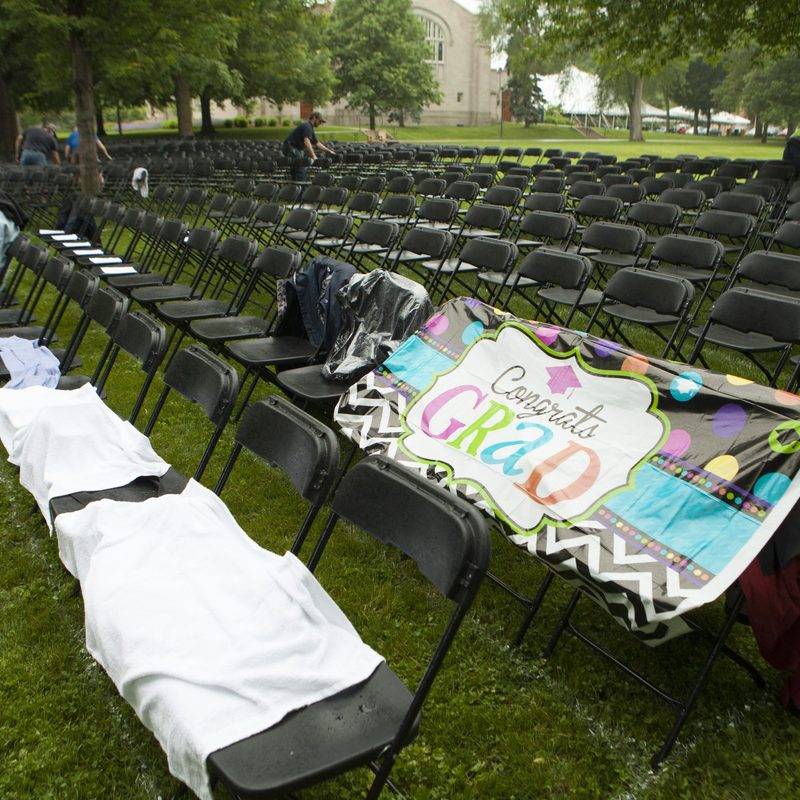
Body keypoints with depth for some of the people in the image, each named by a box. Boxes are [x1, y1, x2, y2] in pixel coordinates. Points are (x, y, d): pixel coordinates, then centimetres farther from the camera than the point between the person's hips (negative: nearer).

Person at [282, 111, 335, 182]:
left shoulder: (310, 128, 17)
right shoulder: (307, 126, -15)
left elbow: (317, 143, 26)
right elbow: (306, 141, -31)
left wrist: (329, 151, 23)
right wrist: (313, 156, -38)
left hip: (295, 149, 11)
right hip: (291, 148, -11)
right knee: (302, 168, -16)